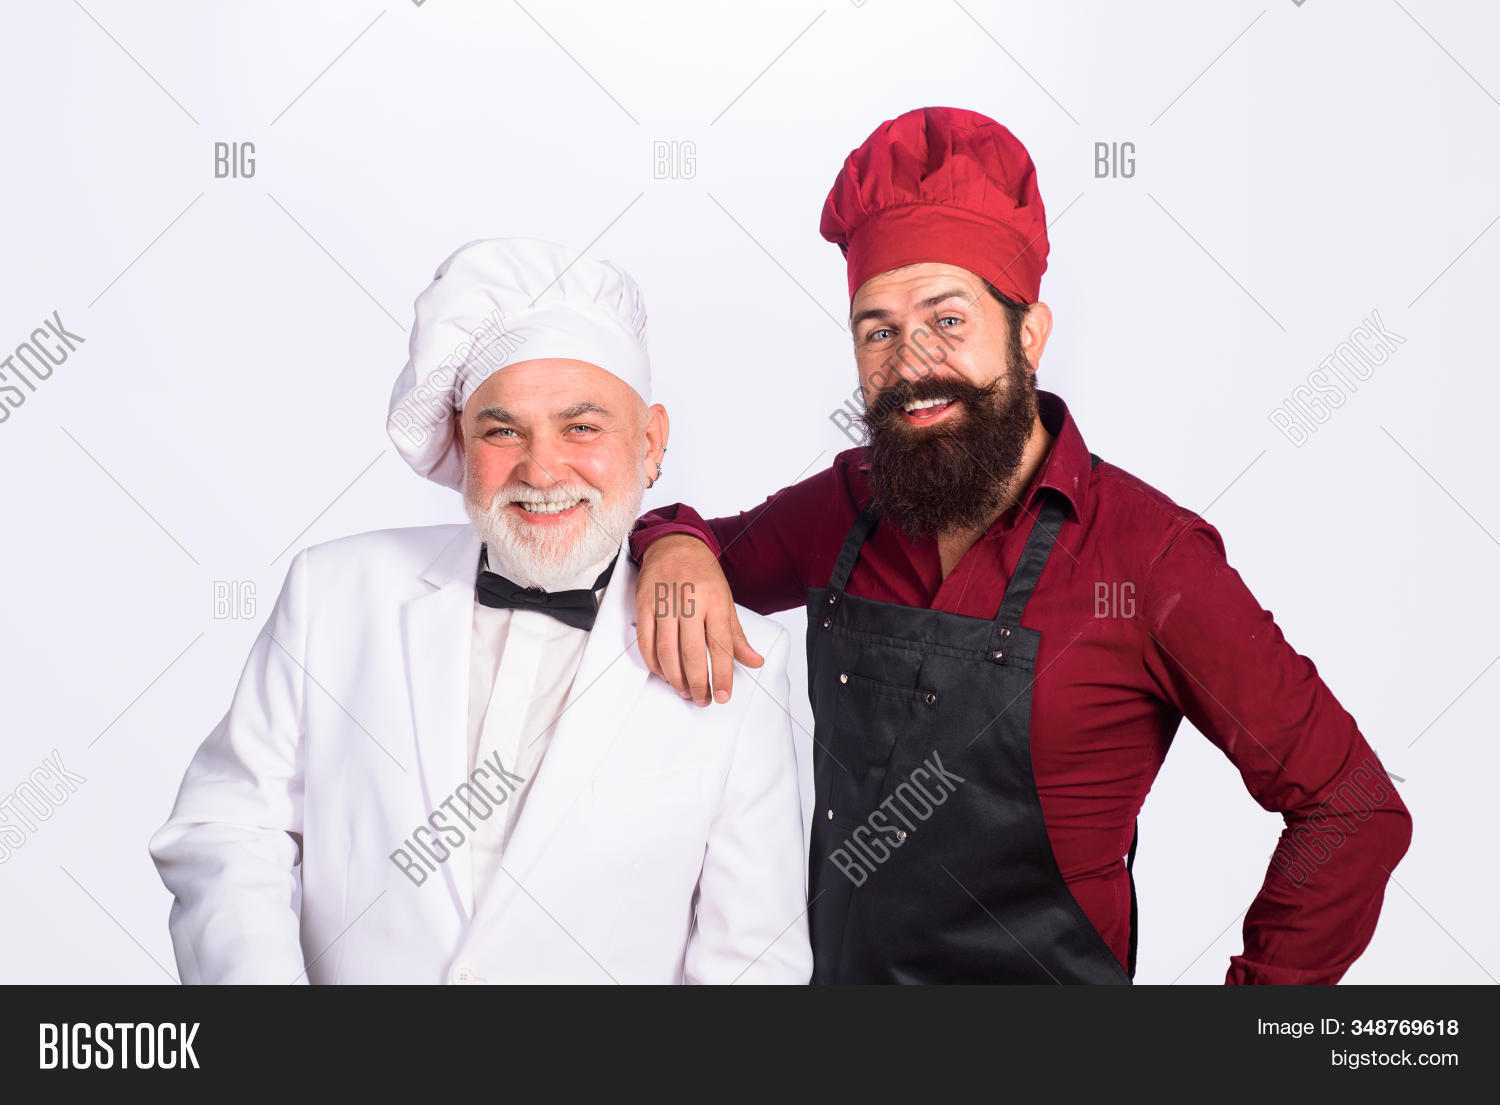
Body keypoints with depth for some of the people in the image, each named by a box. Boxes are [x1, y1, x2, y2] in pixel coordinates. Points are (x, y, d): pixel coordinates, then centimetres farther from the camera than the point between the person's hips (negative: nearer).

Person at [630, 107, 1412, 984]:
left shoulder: (1148, 554, -18)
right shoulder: (847, 507, -5)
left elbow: (1354, 812, -14)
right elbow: (723, 550, 12)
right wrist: (677, 545, -11)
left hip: (1045, 974, -4)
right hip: (837, 968, 5)